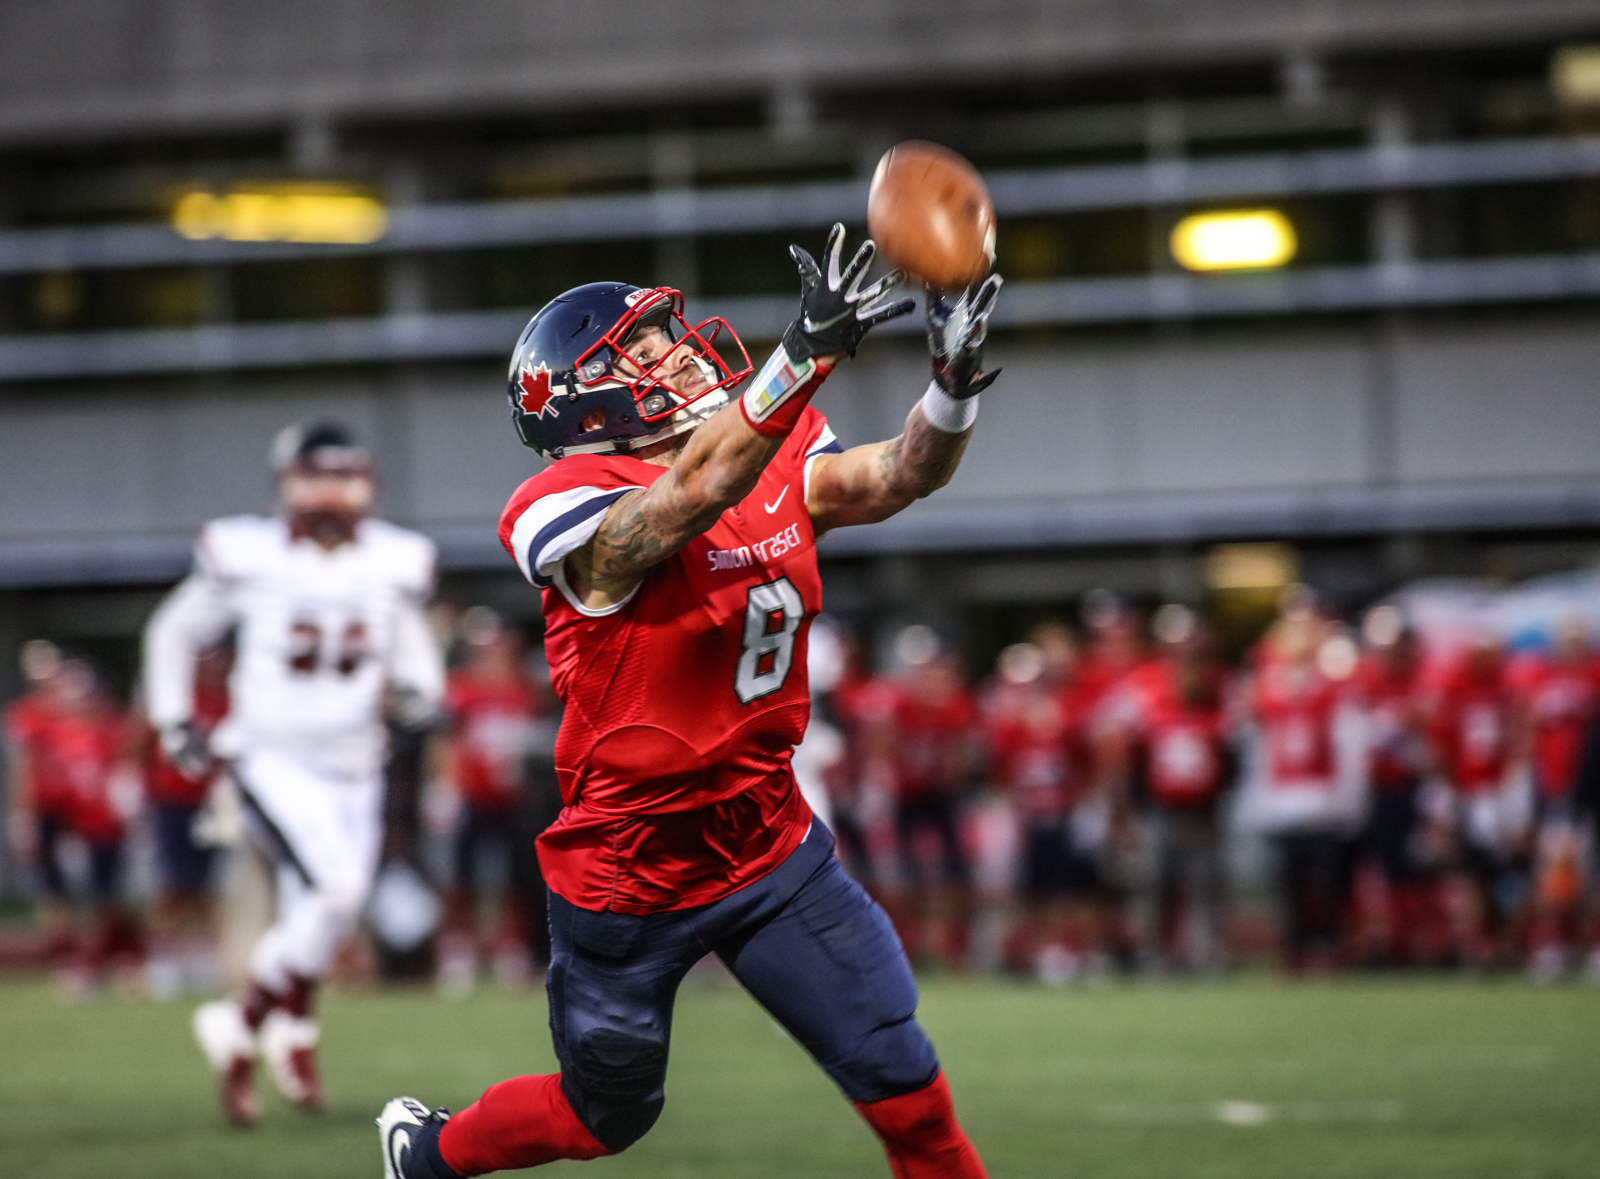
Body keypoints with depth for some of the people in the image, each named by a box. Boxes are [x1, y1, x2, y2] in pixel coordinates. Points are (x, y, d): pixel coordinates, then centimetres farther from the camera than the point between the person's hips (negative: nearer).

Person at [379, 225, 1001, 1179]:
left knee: (903, 1081, -2)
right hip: (631, 877, -5)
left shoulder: (775, 460, 0)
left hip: (770, 845, 5)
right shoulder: (577, 511, -22)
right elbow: (697, 492, -40)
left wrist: (956, 382, -33)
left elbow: (902, 475, -11)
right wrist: (809, 353, -52)